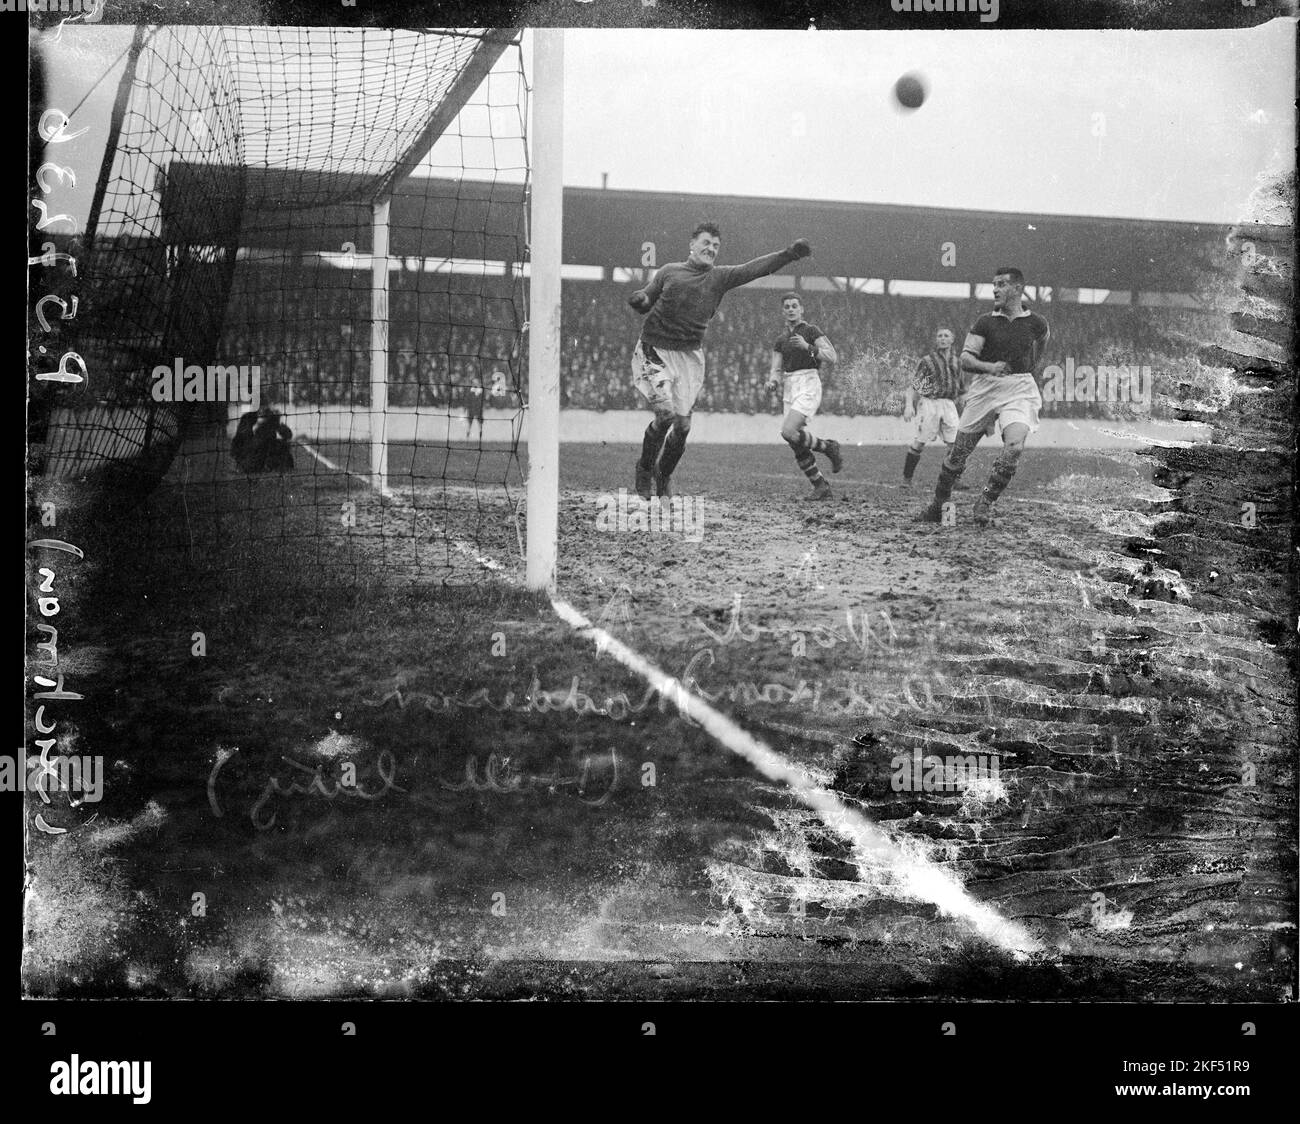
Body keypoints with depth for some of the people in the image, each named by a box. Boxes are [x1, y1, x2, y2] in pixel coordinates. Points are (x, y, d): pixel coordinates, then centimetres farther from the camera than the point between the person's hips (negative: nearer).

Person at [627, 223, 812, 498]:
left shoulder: (720, 277, 7)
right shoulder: (669, 272, 6)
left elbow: (755, 268, -5)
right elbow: (646, 302, 14)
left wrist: (788, 254, -19)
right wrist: (638, 300, -10)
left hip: (689, 356, 2)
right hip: (654, 351, -2)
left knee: (682, 424, 0)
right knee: (666, 414, -17)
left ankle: (664, 477, 24)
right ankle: (644, 470, 6)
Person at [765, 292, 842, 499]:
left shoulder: (811, 330, 0)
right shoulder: (781, 340, 18)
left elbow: (831, 357, -9)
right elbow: (777, 369, 13)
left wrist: (807, 346, -21)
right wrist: (772, 380, -10)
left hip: (808, 384, -6)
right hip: (789, 388, 6)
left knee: (788, 433, -25)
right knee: (797, 447, 0)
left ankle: (828, 447, -2)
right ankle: (821, 487, 10)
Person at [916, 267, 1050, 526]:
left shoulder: (1036, 323, 2)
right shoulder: (986, 322, 0)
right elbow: (965, 359, -7)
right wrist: (990, 367, -26)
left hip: (1020, 390, -1)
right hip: (984, 388, 1)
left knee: (1015, 446, -26)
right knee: (958, 452, 5)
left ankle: (985, 504, -12)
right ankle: (937, 507, 23)